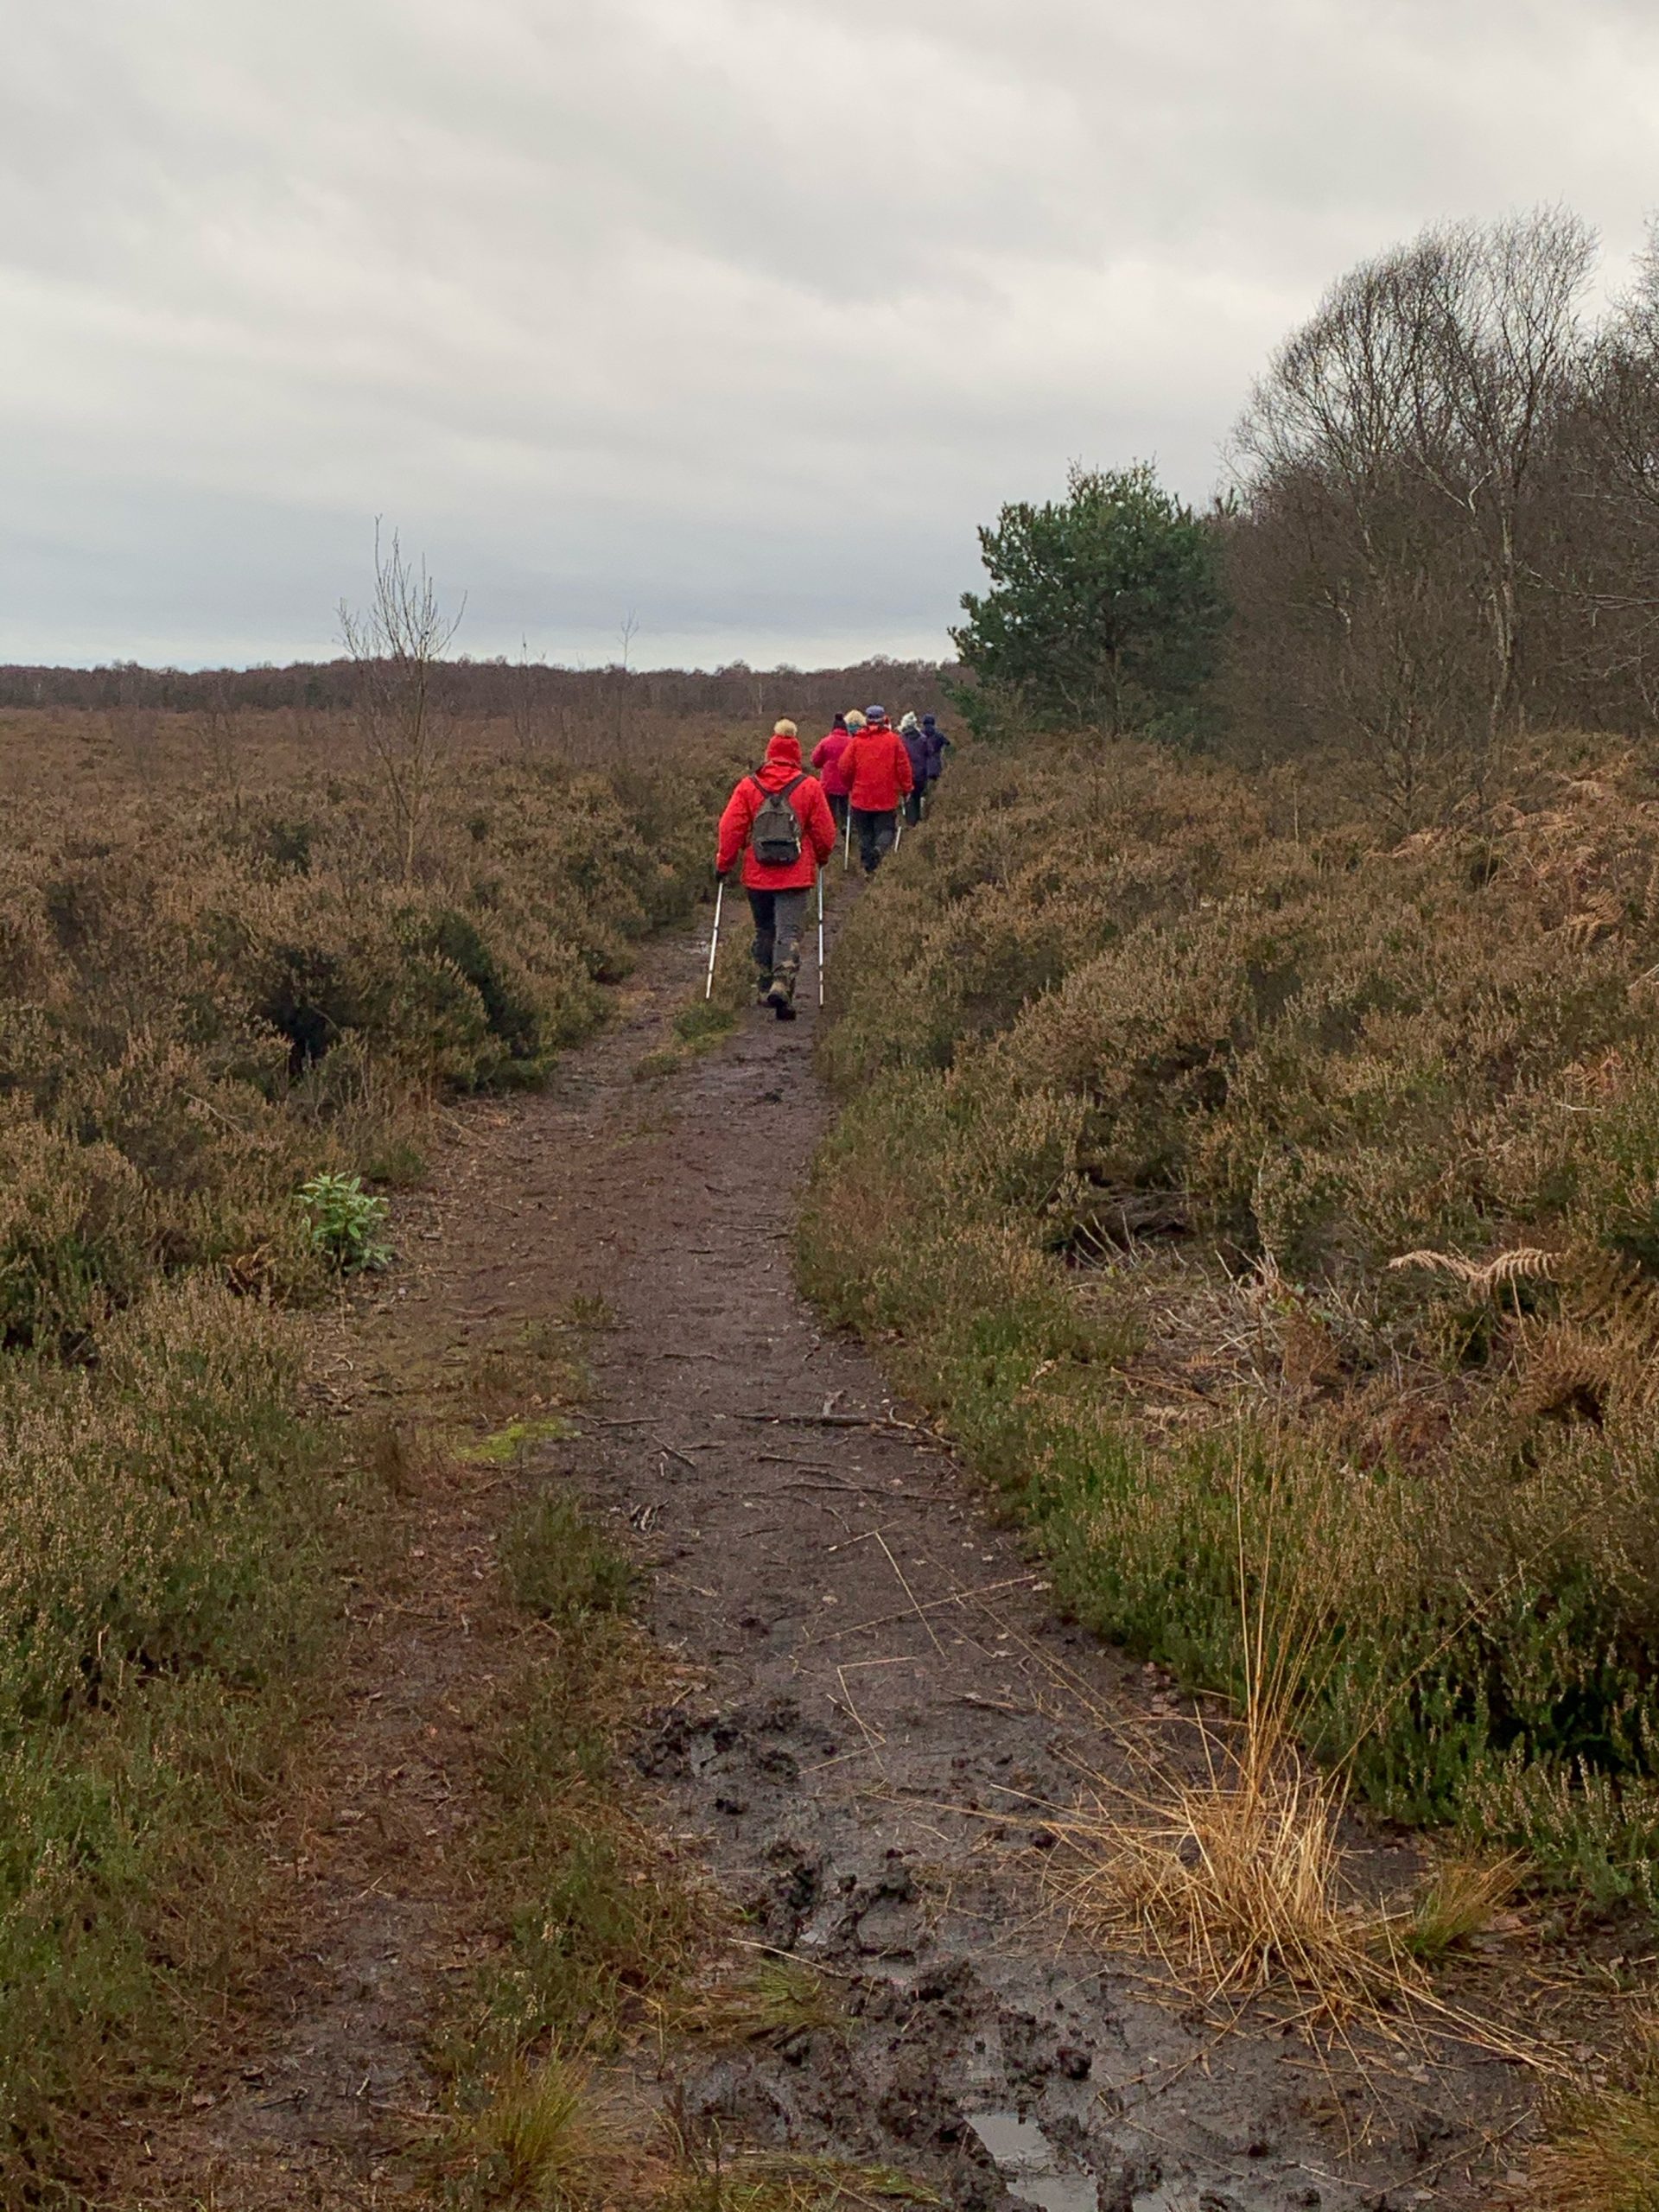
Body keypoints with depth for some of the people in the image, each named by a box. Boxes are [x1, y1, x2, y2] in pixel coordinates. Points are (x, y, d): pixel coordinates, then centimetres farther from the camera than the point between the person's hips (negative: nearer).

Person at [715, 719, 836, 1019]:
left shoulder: (748, 787, 0)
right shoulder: (810, 787, -1)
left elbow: (730, 829, -2)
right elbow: (825, 832, 3)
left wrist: (723, 864, 9)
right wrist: (822, 858, 22)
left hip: (757, 876, 2)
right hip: (795, 876, -2)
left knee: (764, 932, 17)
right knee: (789, 932, -4)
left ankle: (765, 989, 24)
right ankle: (782, 984, -24)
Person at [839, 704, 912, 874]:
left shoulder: (857, 741, 0)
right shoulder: (893, 740, -3)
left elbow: (845, 767, 1)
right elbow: (903, 766, -2)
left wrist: (850, 786, 18)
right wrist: (906, 788, 10)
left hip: (861, 797, 1)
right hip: (887, 798, -1)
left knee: (865, 834, 11)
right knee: (886, 829, 6)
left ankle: (868, 868, 9)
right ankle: (880, 848, -25)